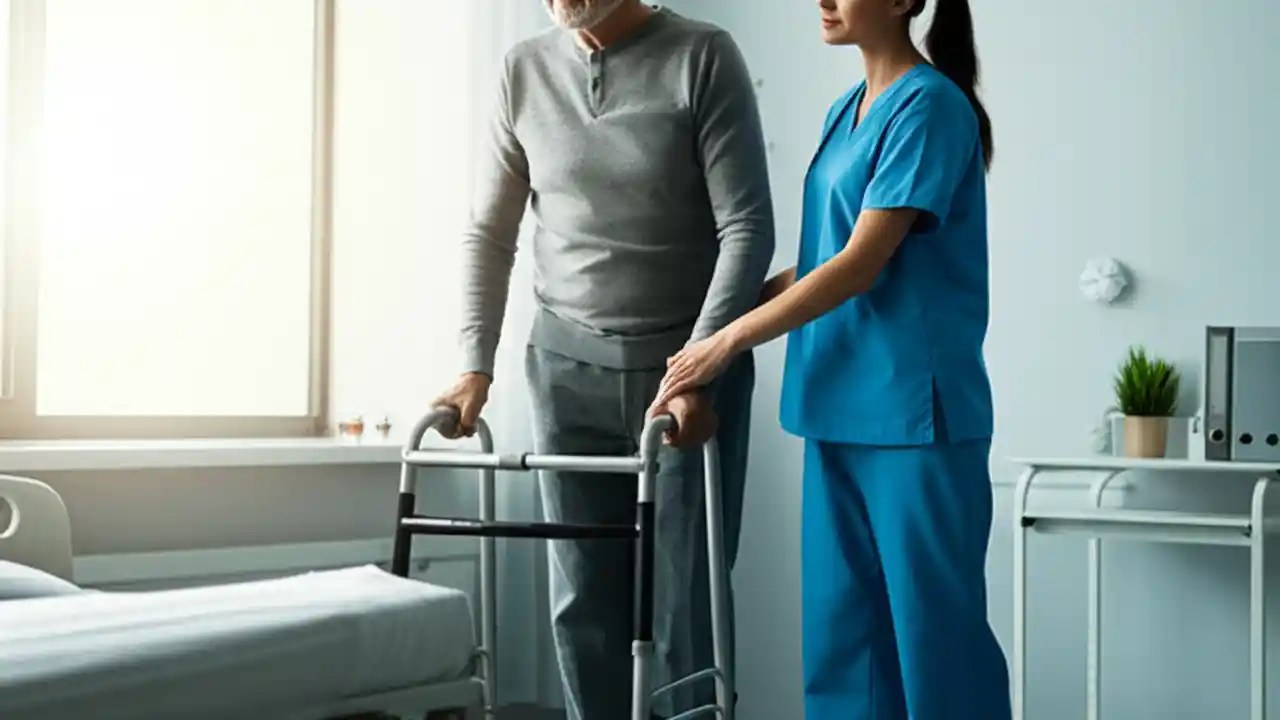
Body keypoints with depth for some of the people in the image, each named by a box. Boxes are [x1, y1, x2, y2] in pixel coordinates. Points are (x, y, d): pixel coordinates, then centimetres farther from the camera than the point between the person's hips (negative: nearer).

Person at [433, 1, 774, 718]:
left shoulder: (703, 58, -7)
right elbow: (490, 234, 9)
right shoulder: (525, 70, 4)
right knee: (583, 601, 4)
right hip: (568, 366, 3)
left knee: (685, 600, -1)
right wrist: (477, 364, 2)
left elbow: (747, 228, -11)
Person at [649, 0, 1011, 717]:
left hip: (914, 412, -8)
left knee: (936, 625, -1)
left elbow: (862, 264, -16)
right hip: (841, 409, 8)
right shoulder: (845, 112, 15)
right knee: (842, 628, 10)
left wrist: (730, 340, -14)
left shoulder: (929, 106, -11)